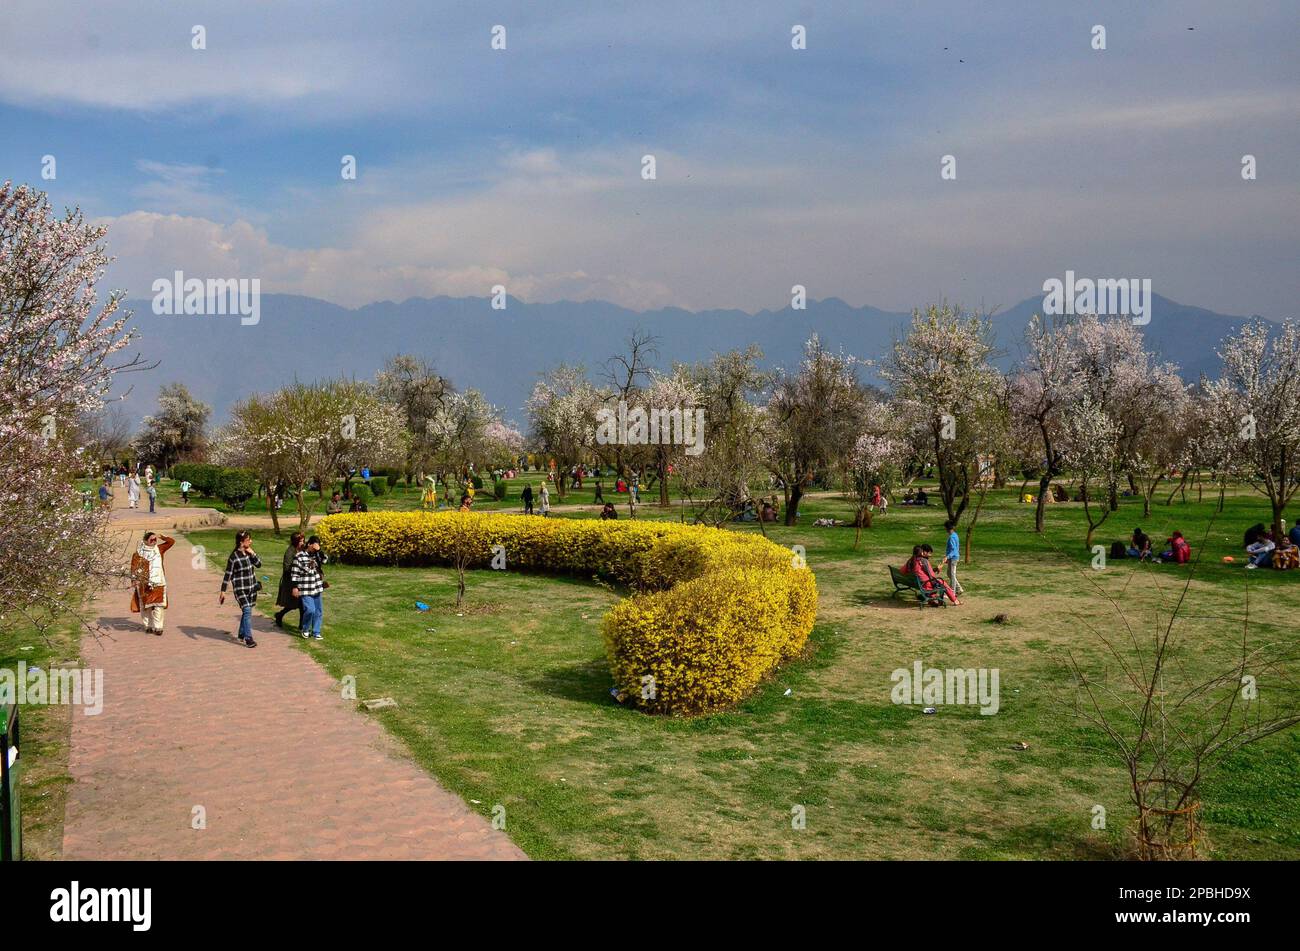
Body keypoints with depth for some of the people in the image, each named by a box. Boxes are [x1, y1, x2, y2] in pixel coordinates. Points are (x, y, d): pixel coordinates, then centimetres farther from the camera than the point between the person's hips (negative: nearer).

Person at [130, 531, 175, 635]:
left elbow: (171, 541, 7)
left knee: (158, 606, -4)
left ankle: (157, 627, -3)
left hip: (158, 583, 2)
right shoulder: (138, 554, -2)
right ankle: (148, 626, 15)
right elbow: (134, 569, -2)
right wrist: (134, 582, -8)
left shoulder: (159, 549, 7)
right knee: (146, 606, 4)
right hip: (144, 584, -2)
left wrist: (161, 537, -4)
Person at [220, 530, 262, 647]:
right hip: (240, 588, -6)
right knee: (247, 611, -14)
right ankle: (248, 638, -12)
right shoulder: (234, 557, -14)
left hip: (252, 587, 6)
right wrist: (223, 592, -11)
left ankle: (242, 634, 31)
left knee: (246, 611, 15)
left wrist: (252, 553, -11)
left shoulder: (249, 552, 3)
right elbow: (227, 575, -11)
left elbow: (259, 564, 3)